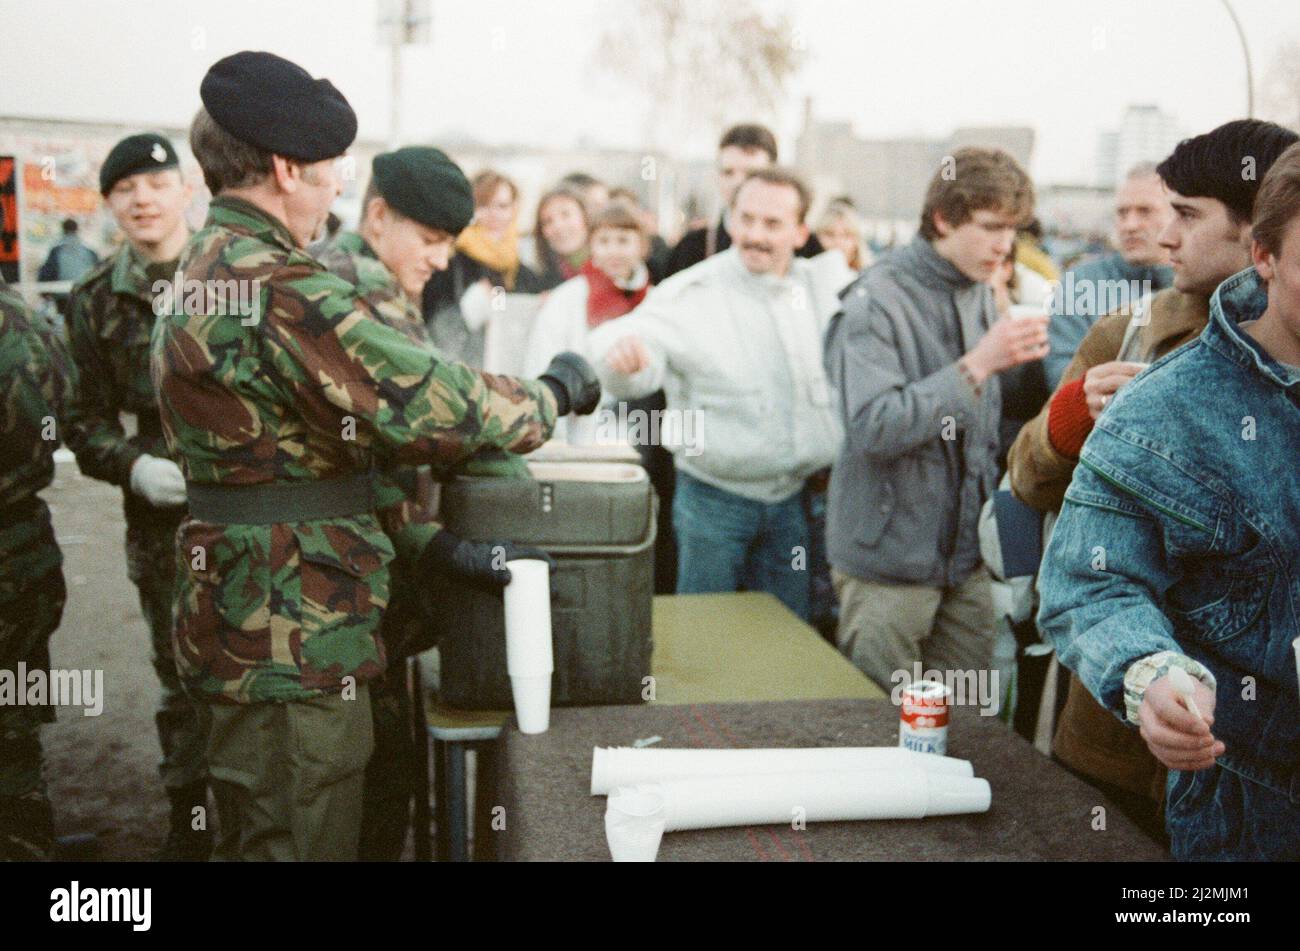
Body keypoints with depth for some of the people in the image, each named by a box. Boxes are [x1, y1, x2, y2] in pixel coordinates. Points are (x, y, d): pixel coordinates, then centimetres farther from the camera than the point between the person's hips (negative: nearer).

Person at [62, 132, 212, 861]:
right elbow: (89, 420, 9)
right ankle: (189, 817, 29)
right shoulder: (97, 301, 7)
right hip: (164, 518, 2)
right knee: (182, 679, 12)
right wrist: (135, 467, -10)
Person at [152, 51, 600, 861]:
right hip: (294, 636, -11)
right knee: (304, 842, 3)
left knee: (256, 835, 24)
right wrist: (552, 394, -8)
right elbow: (428, 400, -25)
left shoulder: (205, 269, 13)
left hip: (246, 621, 11)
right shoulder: (278, 287, -22)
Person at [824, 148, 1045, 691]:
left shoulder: (981, 296, 8)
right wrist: (979, 364, -27)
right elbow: (874, 426, -26)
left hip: (966, 557, 7)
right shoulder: (878, 300, -14)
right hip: (891, 560, -6)